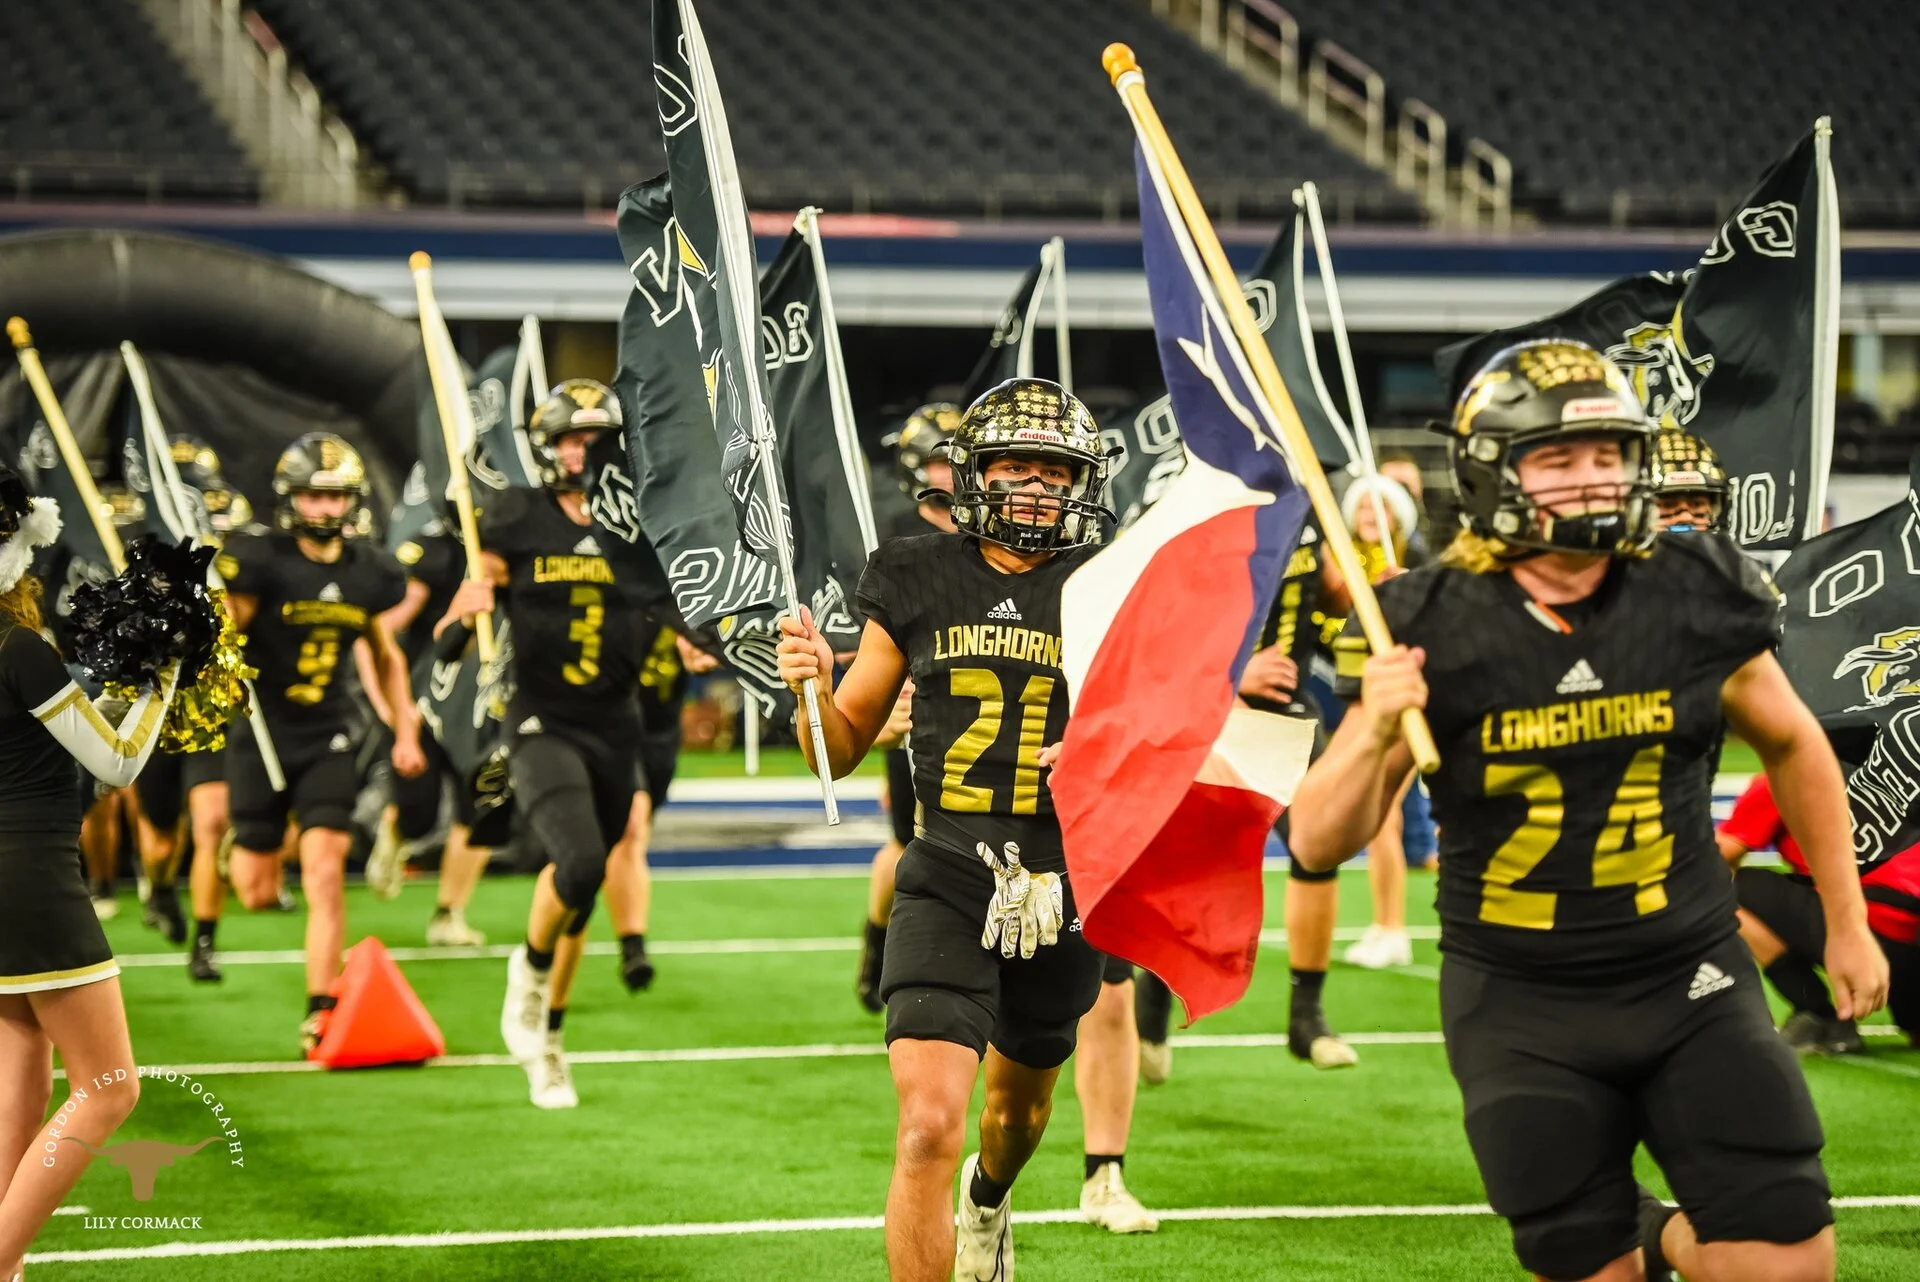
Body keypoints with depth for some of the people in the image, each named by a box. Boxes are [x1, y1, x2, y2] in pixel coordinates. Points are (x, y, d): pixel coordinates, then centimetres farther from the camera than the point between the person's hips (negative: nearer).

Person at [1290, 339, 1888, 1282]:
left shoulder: (1693, 601, -7)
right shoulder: (1433, 632, -11)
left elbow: (1793, 747, 12)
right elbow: (1320, 844, -9)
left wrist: (1848, 925, 15)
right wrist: (1372, 730, -27)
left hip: (1689, 984, 1)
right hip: (1522, 1004, -1)